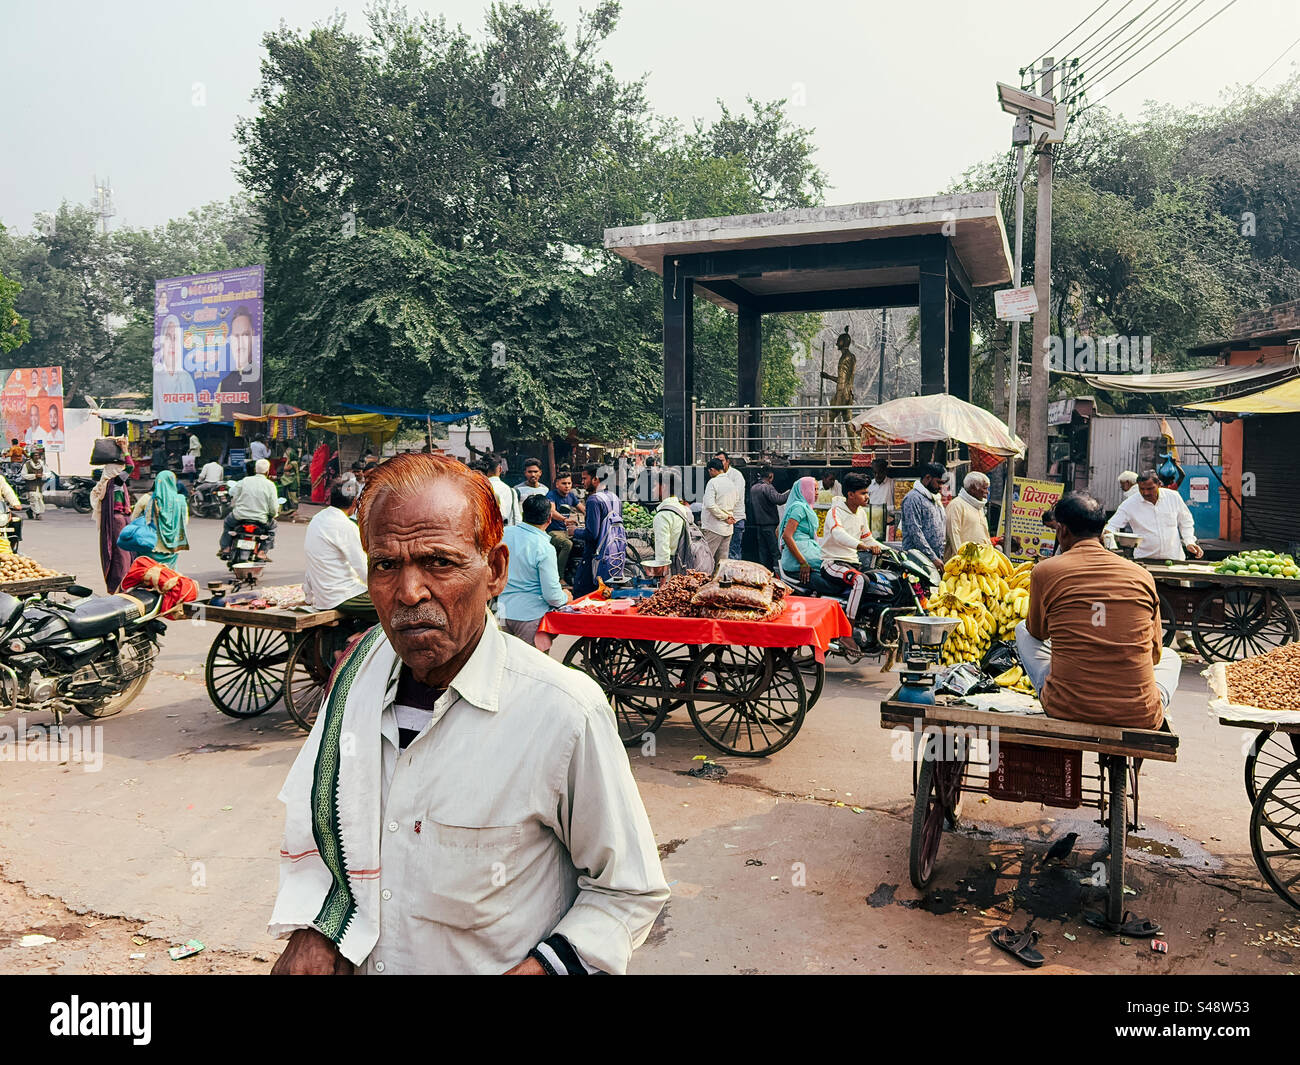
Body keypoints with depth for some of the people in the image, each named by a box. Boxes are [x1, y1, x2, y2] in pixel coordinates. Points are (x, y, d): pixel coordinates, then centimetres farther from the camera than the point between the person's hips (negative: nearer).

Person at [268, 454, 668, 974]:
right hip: (358, 963, 5)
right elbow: (310, 821, 5)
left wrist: (537, 969, -27)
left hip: (497, 965, -4)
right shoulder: (359, 670, -10)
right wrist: (311, 933, -10)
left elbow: (629, 891, -15)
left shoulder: (567, 712, -26)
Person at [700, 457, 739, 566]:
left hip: (714, 528, -8)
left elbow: (710, 505, -20)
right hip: (728, 528, 8)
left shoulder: (713, 482, -11)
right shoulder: (731, 483, 13)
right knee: (722, 560, 10)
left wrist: (725, 517, -13)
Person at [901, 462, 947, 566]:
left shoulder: (936, 499, 22)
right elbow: (915, 532, -15)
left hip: (936, 559, 8)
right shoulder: (913, 498, -7)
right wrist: (933, 558, -16)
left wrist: (941, 557, 17)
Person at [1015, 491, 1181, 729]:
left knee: (1023, 630, 24)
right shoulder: (1142, 576, 3)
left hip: (1066, 709, -2)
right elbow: (1154, 654, 15)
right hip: (1139, 717, 3)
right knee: (1170, 656, 35)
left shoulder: (1045, 570, -3)